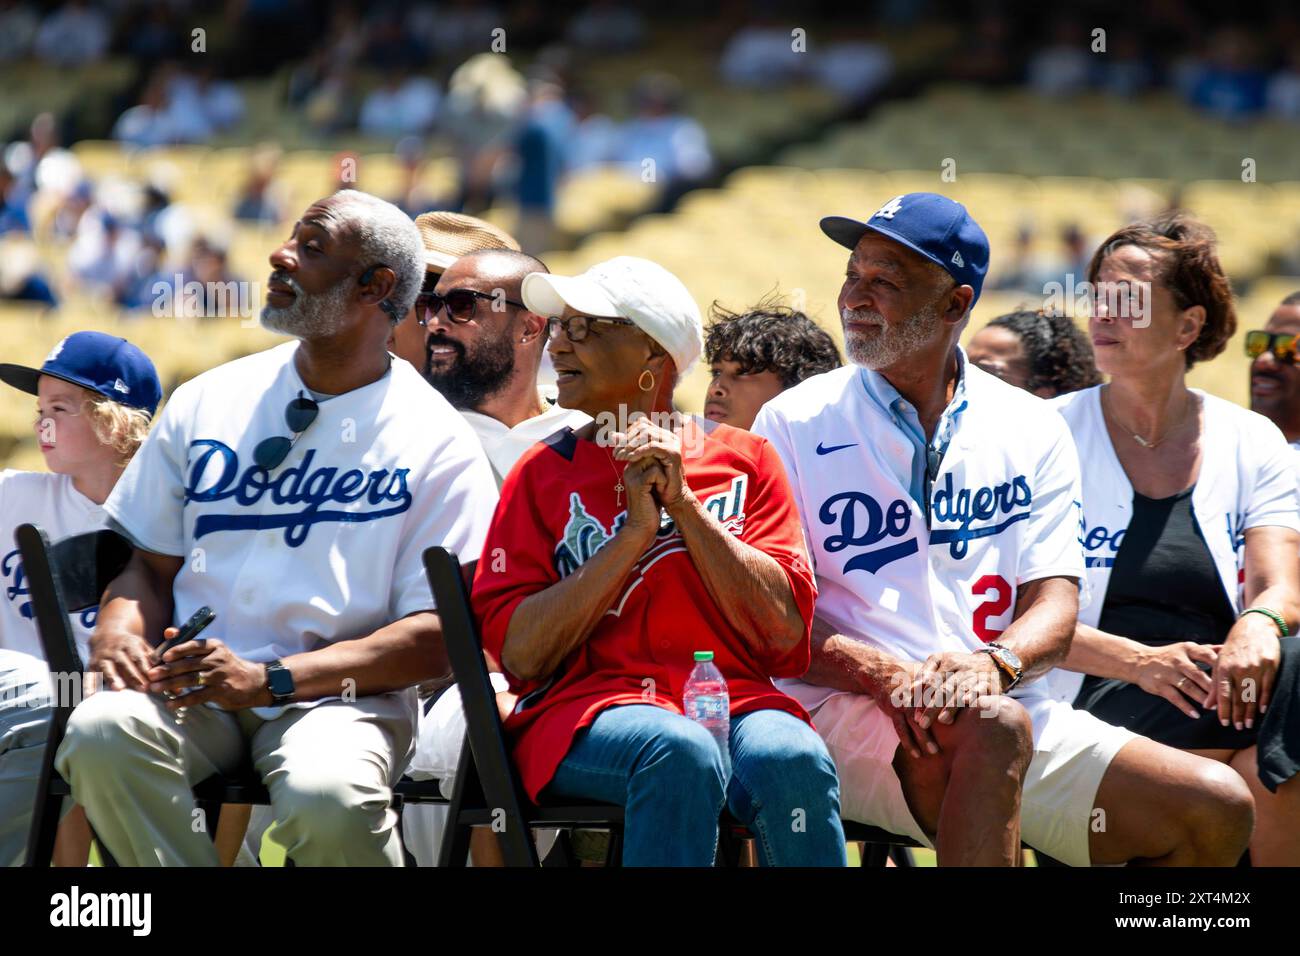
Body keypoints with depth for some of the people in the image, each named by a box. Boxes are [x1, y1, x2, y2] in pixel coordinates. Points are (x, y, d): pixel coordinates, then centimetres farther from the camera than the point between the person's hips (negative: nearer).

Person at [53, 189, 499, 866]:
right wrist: (119, 627, -7)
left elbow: (438, 639, -5)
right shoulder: (208, 402, 15)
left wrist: (270, 679, -16)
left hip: (340, 697, -3)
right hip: (192, 691, 3)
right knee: (100, 733, -31)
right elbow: (149, 562, 19)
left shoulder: (438, 442, 2)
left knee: (326, 799, -37)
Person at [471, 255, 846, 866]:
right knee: (679, 751, -36)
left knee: (791, 758, -34)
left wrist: (684, 505, -3)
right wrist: (634, 532, -5)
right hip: (589, 708, -1)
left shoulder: (744, 460, 15)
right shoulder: (544, 472, 12)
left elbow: (784, 630, 1)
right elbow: (520, 654, -1)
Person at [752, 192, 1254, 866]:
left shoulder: (1033, 431, 13)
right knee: (992, 731, -37)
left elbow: (1055, 607, 4)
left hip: (1007, 705, 4)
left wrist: (993, 662, -20)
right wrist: (883, 675, -22)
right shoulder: (793, 424, 5)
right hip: (842, 711, -4)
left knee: (1216, 808, -13)